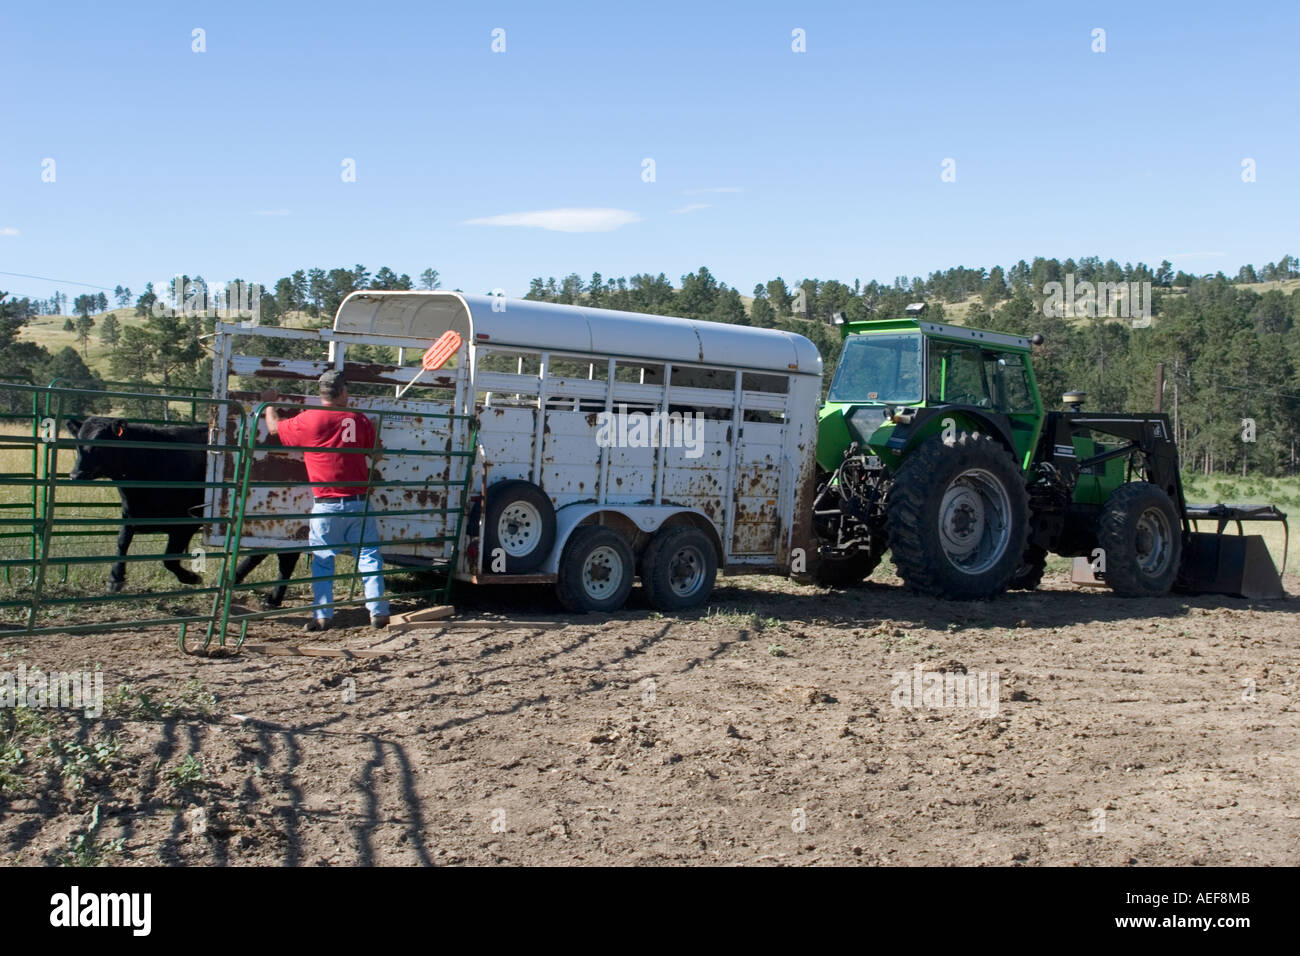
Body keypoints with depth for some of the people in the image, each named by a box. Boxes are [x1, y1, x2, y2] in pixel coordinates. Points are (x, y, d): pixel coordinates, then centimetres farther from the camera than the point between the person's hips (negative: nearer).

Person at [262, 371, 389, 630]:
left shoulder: (308, 419, -6)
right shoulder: (360, 420, 2)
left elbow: (274, 428, 10)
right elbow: (376, 455, 11)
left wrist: (269, 403, 28)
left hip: (327, 504, -2)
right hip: (359, 502, 2)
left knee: (322, 560, 8)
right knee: (369, 555, 8)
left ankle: (322, 616, 6)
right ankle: (378, 612, 7)